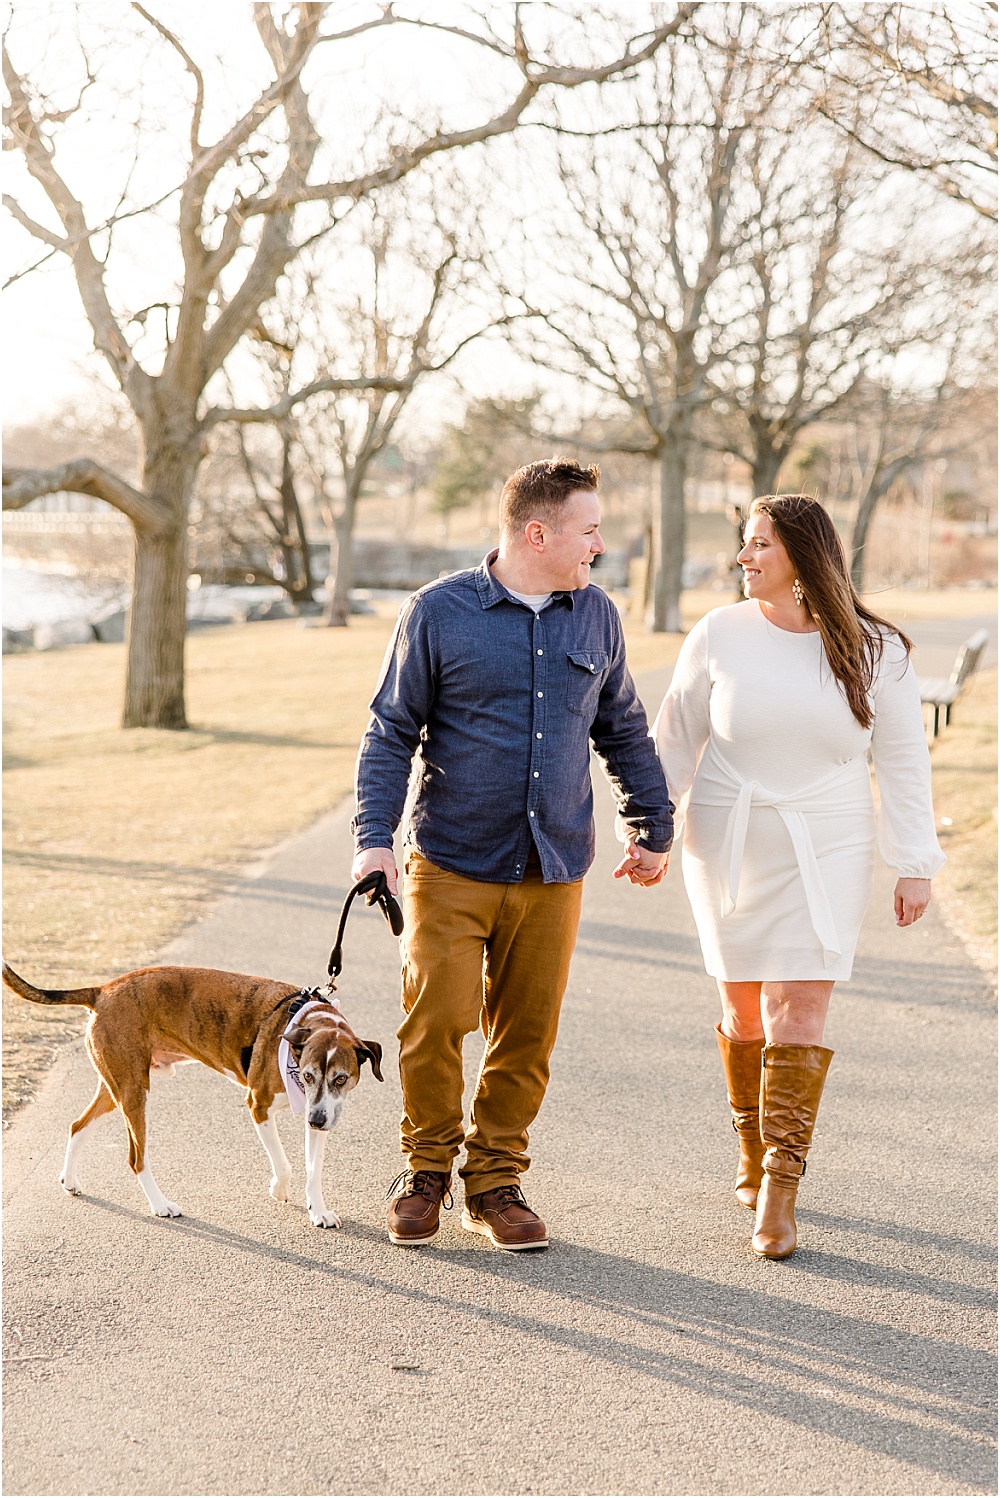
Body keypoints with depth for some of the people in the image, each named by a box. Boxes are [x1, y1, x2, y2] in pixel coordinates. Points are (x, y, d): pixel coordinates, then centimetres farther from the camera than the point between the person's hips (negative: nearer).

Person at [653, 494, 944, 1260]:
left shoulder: (875, 652, -4)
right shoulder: (719, 636, -3)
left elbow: (903, 761, 2)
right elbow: (675, 742, 4)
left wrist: (916, 866, 1)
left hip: (825, 853, -1)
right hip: (728, 846, 1)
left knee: (800, 1007, -9)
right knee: (744, 1005, 8)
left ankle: (779, 1195, -7)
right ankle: (754, 1155, 30)